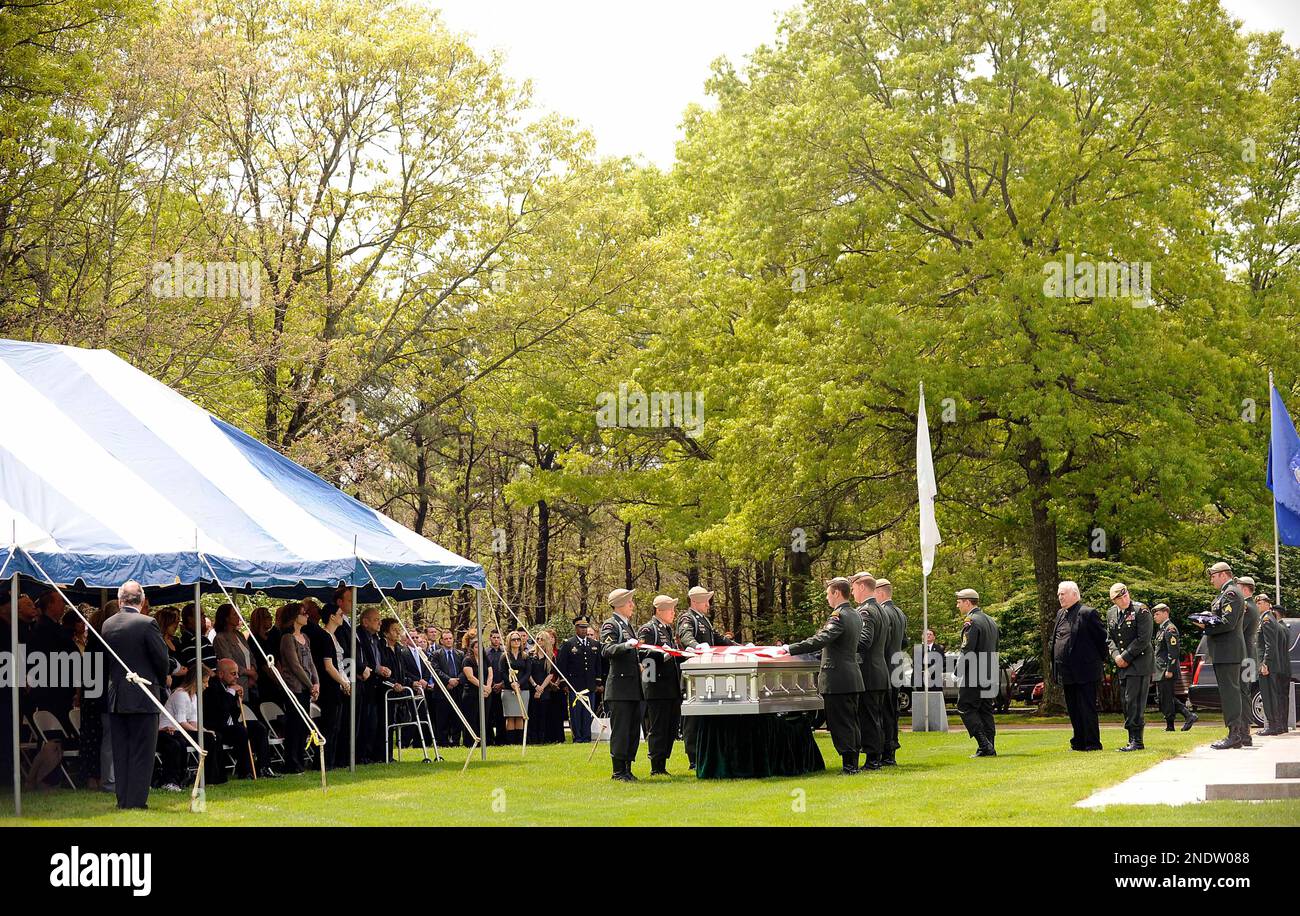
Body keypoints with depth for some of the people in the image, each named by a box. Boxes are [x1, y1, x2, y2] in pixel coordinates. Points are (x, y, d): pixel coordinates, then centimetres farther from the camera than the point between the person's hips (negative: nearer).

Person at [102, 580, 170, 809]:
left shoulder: (107, 624, 3)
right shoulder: (147, 624, -13)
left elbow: (106, 660, 8)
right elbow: (161, 659, -8)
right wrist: (161, 680, 11)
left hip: (115, 698, 5)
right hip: (142, 697, -5)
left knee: (120, 752, 11)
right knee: (141, 752, 1)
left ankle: (123, 799, 15)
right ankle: (137, 799, 0)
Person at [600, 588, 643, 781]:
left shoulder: (628, 625, 21)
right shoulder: (610, 625, -6)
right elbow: (606, 650, -22)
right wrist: (627, 645, -34)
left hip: (634, 688, 9)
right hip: (619, 687, -9)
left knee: (633, 730, 10)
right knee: (620, 730, -7)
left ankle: (627, 770, 15)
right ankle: (618, 771, -2)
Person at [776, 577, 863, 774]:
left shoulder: (839, 616, -15)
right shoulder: (856, 615, 14)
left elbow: (821, 640, -26)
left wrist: (789, 649, -27)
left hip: (837, 679, -9)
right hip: (853, 677, 9)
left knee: (840, 723, -6)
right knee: (851, 722, 13)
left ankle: (848, 763, -7)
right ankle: (853, 763, 17)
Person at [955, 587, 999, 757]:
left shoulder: (971, 622, -13)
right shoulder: (991, 621, 16)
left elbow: (967, 650, -19)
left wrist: (959, 672, -11)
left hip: (973, 676, -9)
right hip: (990, 676, 9)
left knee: (965, 708, -4)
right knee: (986, 710, 11)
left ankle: (985, 745, -14)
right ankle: (990, 747, 8)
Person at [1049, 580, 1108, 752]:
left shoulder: (1087, 613, -10)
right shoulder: (1060, 614, 15)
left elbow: (1103, 638, -7)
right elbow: (1054, 641, 24)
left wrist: (1098, 658, -1)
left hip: (1085, 672, -8)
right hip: (1067, 673, 8)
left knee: (1087, 709, -4)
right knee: (1073, 710, 13)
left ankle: (1092, 743, 1)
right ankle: (1079, 742, 20)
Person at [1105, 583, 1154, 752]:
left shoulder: (1141, 610, -9)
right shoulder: (1111, 613, 12)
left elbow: (1143, 639, -13)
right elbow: (1109, 638, 15)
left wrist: (1126, 657, -13)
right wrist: (1116, 656, -3)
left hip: (1140, 664, -7)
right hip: (1122, 666, 7)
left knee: (1134, 701, -11)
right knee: (1126, 702, 6)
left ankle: (1136, 740, -9)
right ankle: (1133, 739, 10)